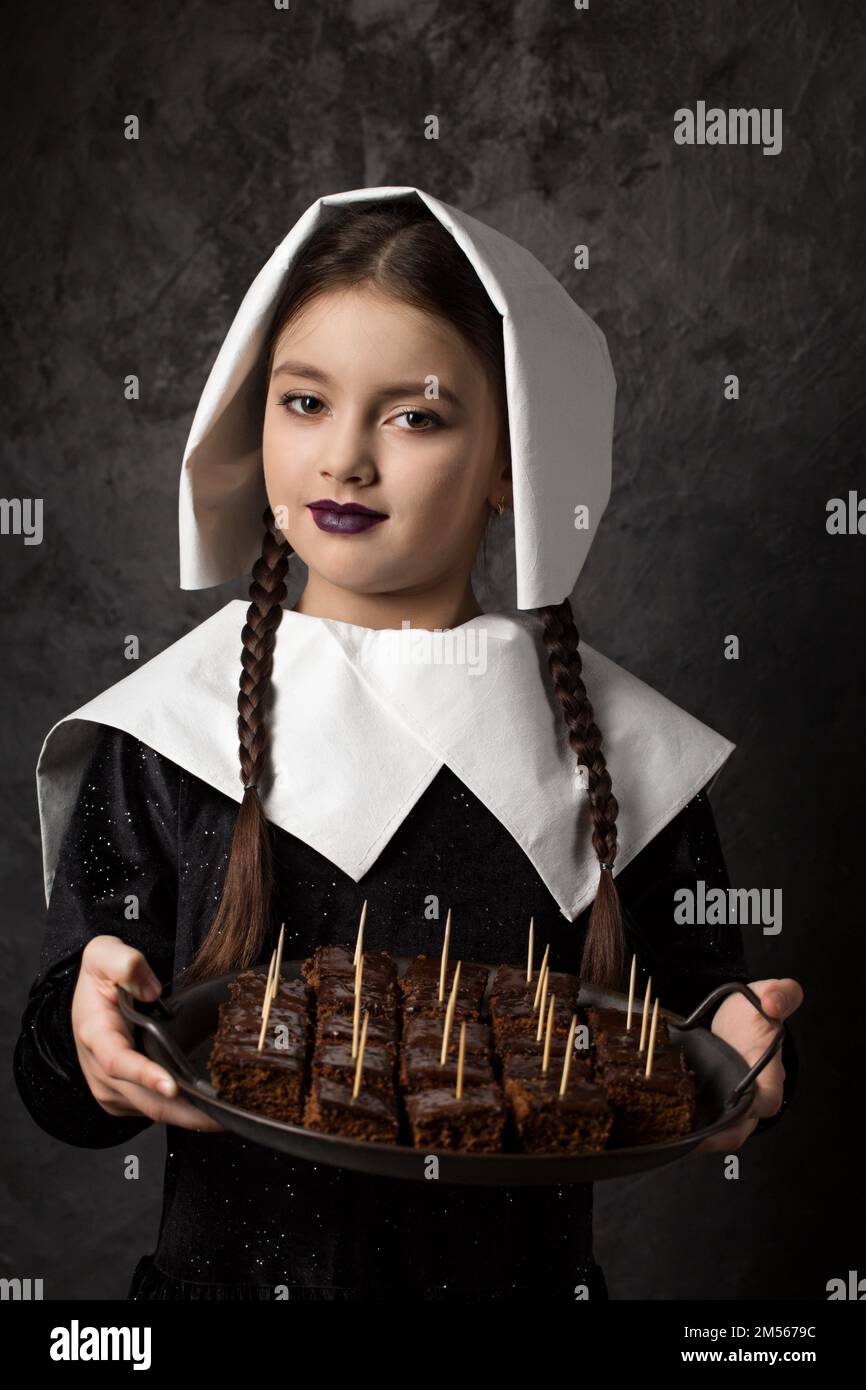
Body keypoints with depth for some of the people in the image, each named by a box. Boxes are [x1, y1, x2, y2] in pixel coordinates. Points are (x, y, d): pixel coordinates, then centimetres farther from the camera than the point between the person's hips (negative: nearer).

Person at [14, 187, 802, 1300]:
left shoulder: (617, 750, -9)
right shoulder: (162, 737, -10)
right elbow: (63, 1094, -7)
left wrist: (744, 1070, -23)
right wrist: (86, 1043, -29)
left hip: (527, 1271, 0)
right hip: (232, 1267, 0)